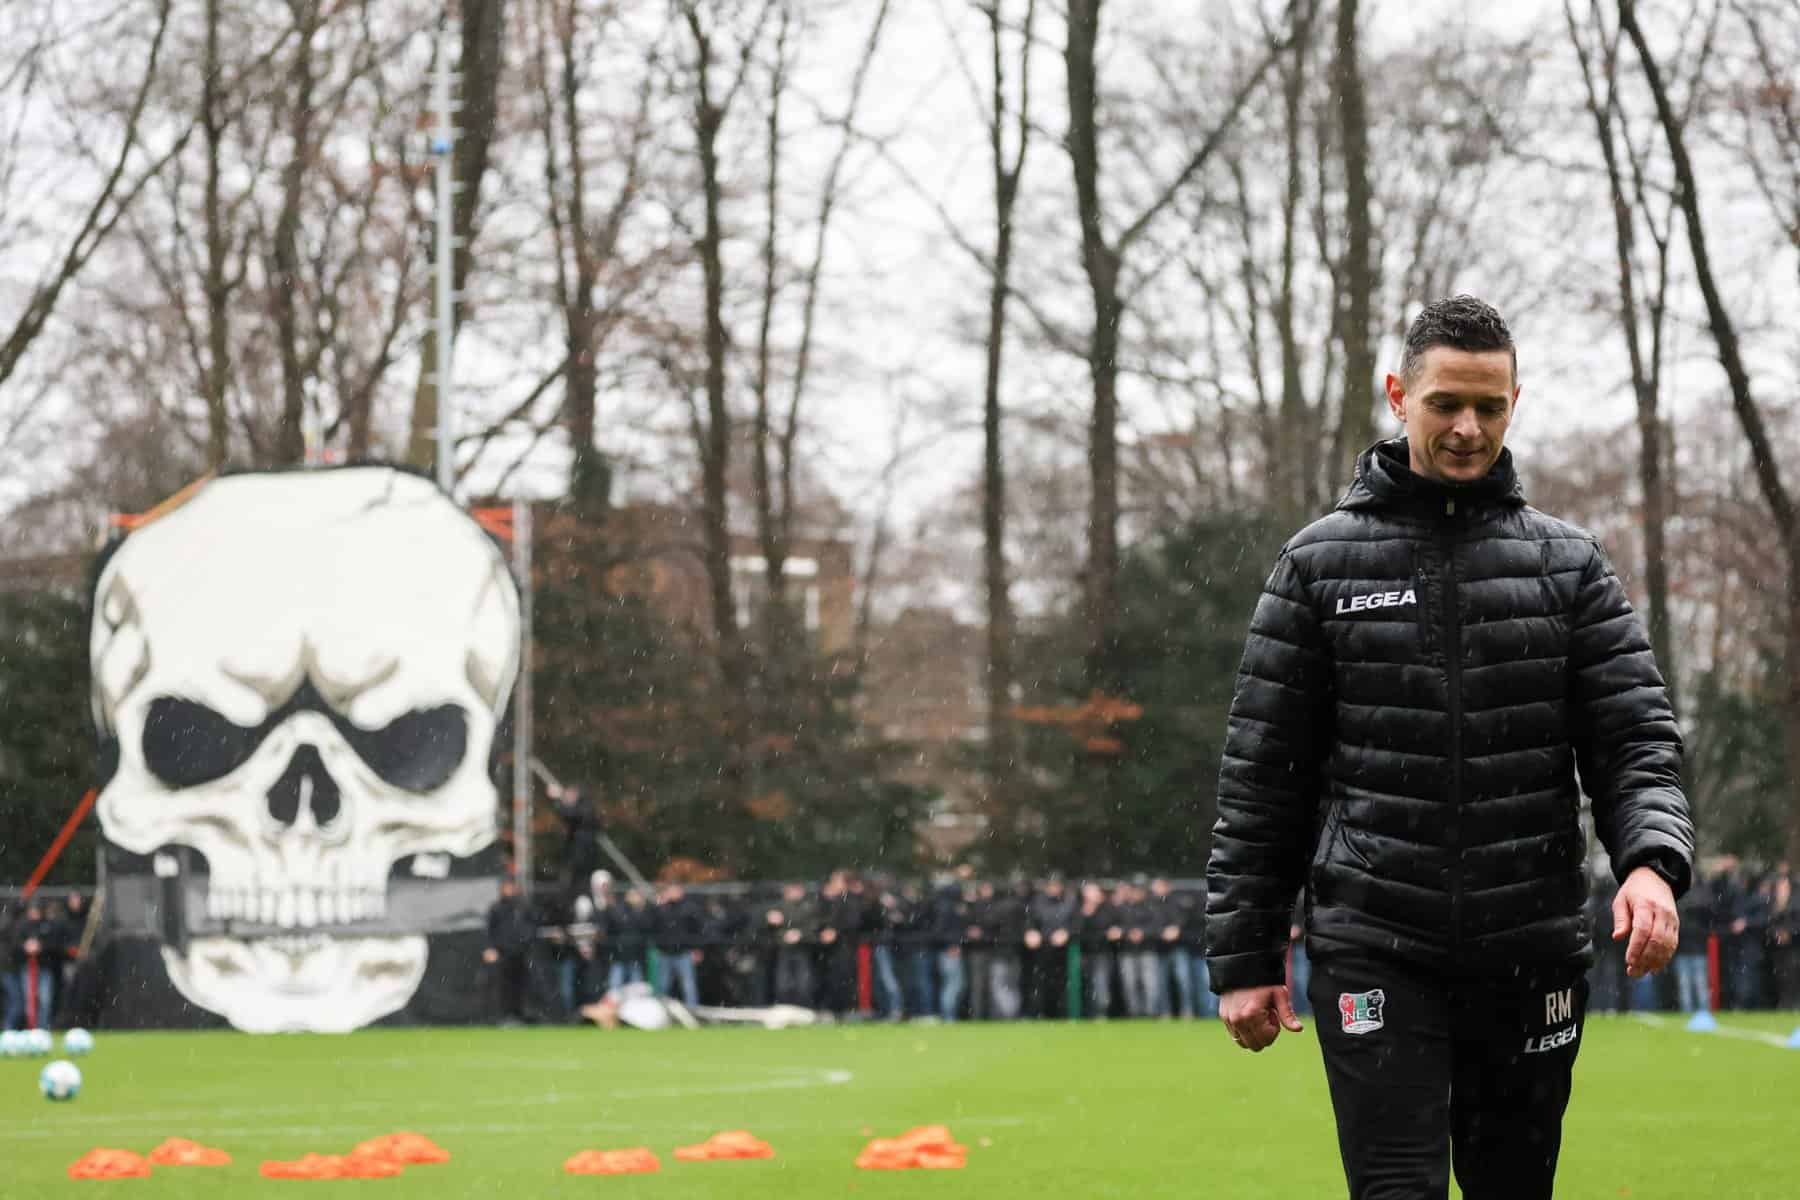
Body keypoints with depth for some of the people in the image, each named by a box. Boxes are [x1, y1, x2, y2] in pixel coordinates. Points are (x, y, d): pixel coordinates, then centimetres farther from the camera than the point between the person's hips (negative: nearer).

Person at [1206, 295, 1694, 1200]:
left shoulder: (1570, 565, 8)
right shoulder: (1320, 564, 4)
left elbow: (1636, 737, 2)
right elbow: (1260, 774, 5)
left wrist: (1652, 860, -19)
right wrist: (1243, 957, 2)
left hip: (1531, 955, 2)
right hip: (1374, 950, -2)